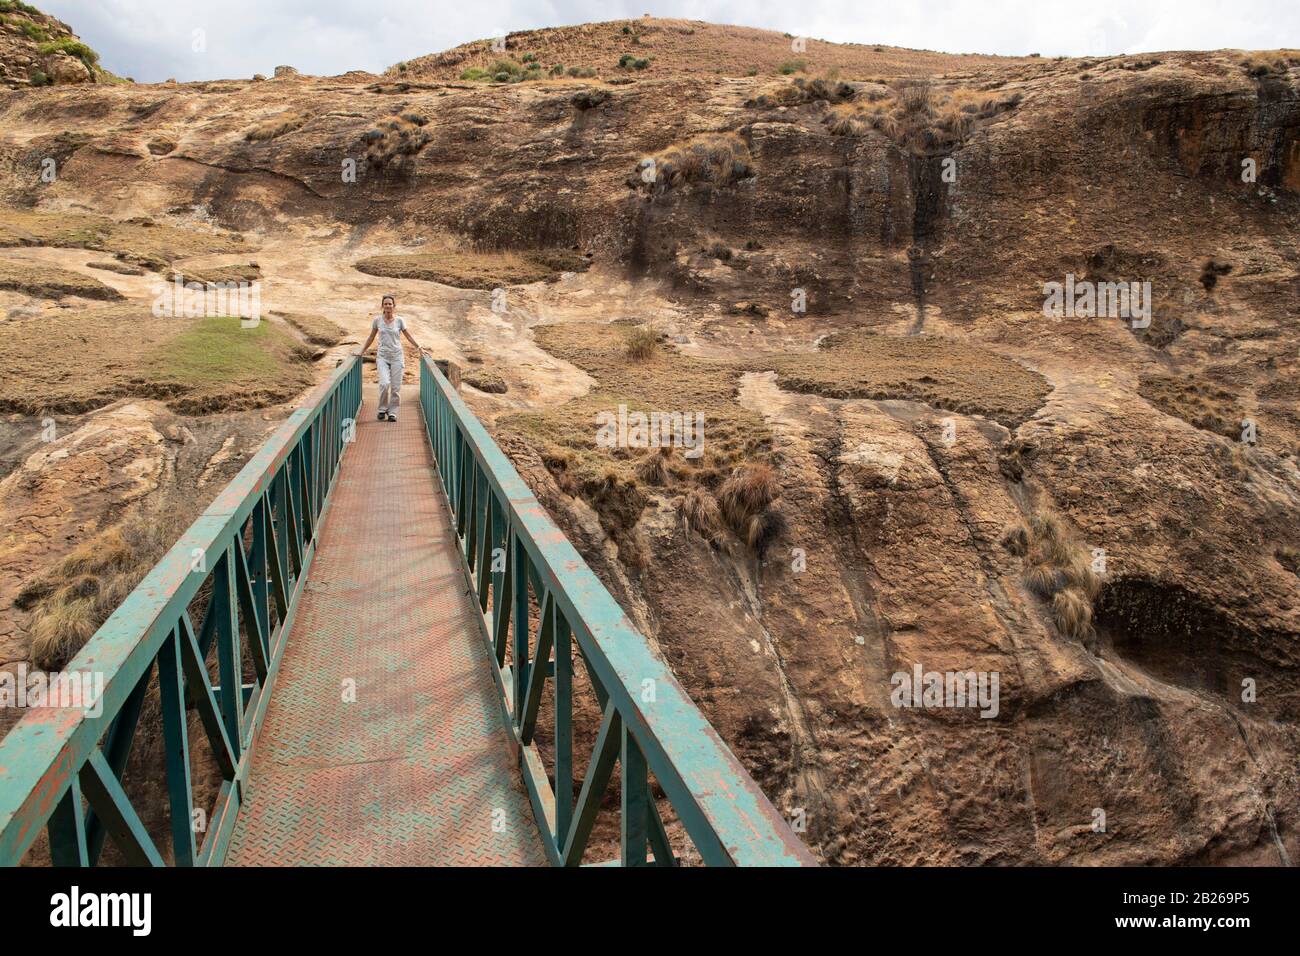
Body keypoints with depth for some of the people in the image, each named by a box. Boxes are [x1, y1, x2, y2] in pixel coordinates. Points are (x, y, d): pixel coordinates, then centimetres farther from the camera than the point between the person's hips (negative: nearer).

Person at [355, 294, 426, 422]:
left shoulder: (399, 320, 0)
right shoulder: (377, 320, 2)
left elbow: (408, 336, 8)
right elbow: (371, 338, 13)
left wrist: (419, 348, 2)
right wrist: (362, 351, 15)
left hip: (396, 356, 0)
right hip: (382, 356, 0)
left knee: (396, 387, -1)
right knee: (384, 383, -18)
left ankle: (392, 412, 12)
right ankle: (382, 409, 1)